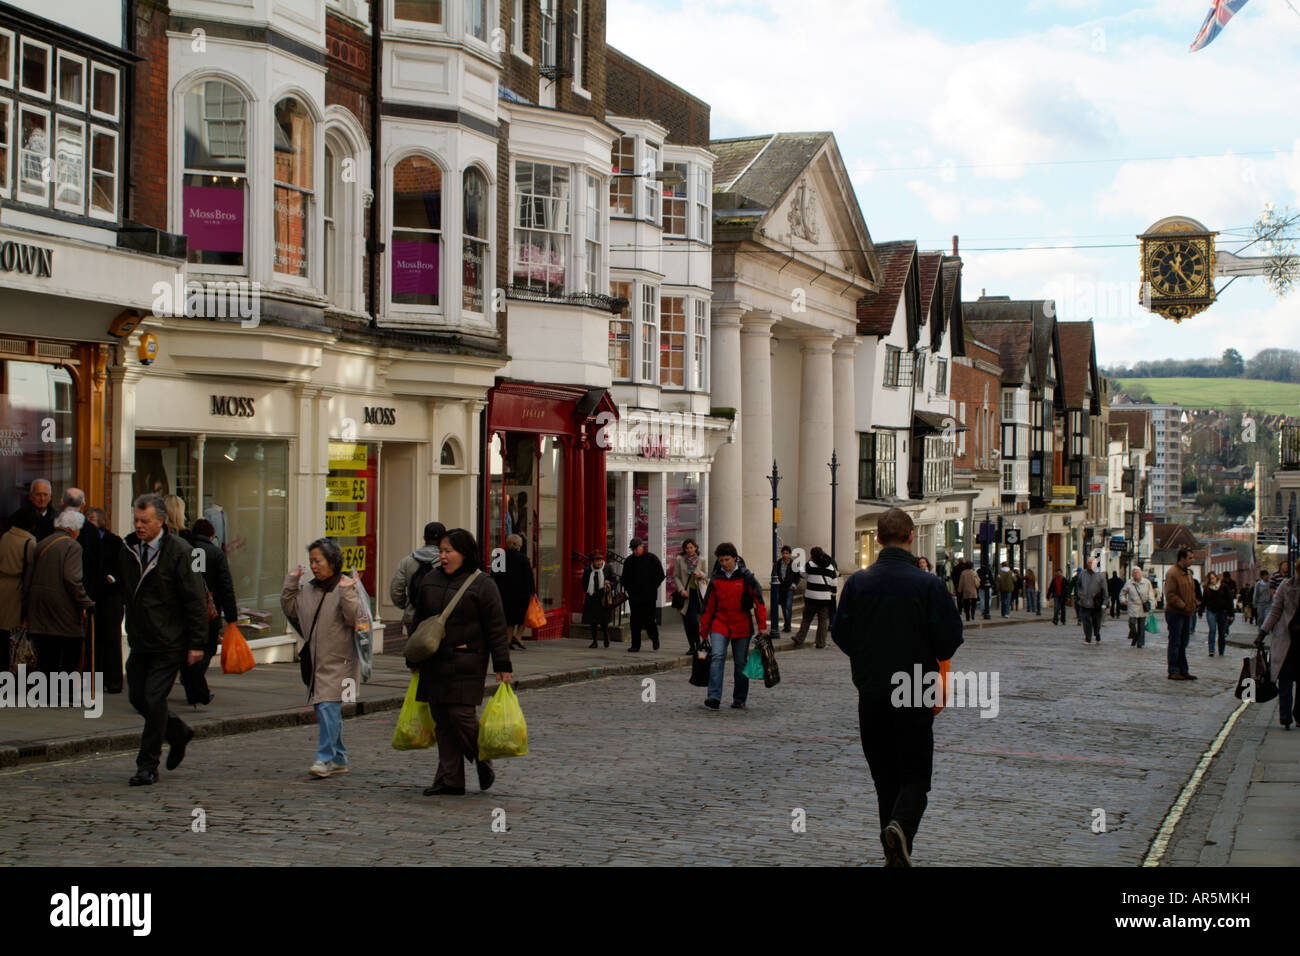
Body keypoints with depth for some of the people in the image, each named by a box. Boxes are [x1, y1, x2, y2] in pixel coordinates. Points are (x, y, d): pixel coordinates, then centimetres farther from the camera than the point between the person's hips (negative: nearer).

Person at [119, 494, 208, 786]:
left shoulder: (178, 551, -13)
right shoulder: (127, 549, 5)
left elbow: (196, 600, -11)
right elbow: (122, 592, 18)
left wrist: (197, 644, -14)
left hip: (169, 644, -6)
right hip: (139, 642, 6)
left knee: (154, 699, -8)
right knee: (138, 698, 9)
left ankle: (148, 767, 2)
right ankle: (179, 733, 34)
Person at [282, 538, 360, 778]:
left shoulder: (348, 587, -10)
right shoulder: (308, 590, 11)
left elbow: (353, 619, -18)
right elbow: (290, 609, 16)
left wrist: (346, 592, -28)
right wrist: (291, 582, 9)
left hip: (339, 661, -8)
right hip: (316, 662, 8)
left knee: (328, 707, -17)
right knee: (321, 709, 12)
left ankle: (326, 758, -14)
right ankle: (339, 758, 22)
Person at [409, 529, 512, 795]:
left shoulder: (482, 585, -6)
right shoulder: (430, 580, 11)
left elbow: (496, 629, -6)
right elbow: (419, 620, 18)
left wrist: (503, 666, -9)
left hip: (466, 663, -6)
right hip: (434, 661, 6)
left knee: (461, 714, -11)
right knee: (441, 720, 5)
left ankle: (483, 760, 15)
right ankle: (450, 780, 10)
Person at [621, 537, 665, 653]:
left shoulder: (652, 559, -1)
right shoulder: (629, 560, 10)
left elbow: (660, 575, 2)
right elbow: (625, 578, 19)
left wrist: (652, 588, -3)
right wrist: (628, 589, 6)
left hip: (649, 596, -3)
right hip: (634, 596, 3)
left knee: (648, 620, -4)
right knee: (635, 621, 0)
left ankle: (654, 637, 23)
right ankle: (635, 645, 5)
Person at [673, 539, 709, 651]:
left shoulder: (701, 561, 7)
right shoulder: (679, 560, 3)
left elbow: (706, 575, 16)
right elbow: (676, 576, 1)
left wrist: (700, 574, -8)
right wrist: (681, 590, -12)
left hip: (696, 592, 0)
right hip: (685, 593, 0)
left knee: (693, 619, -10)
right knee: (687, 622, 1)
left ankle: (697, 642, 7)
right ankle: (692, 646, 11)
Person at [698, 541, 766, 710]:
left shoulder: (746, 578, 0)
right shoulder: (715, 579, 7)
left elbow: (758, 602, -1)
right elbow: (708, 606, 12)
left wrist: (762, 626, -6)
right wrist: (703, 629, 13)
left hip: (741, 626, -1)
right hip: (720, 624, 1)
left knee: (740, 663, 6)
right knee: (717, 656, -17)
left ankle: (739, 699, 18)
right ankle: (714, 697, -24)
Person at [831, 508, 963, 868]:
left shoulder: (858, 582, -1)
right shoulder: (927, 584, -10)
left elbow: (840, 633, 1)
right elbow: (950, 638, -10)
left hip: (871, 693, 3)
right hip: (915, 694, -3)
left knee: (885, 775, 14)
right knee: (915, 775, 4)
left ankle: (896, 851, 14)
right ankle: (901, 827, -22)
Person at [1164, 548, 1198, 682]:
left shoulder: (1188, 573, 14)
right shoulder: (1172, 573, -15)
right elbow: (1170, 595, -20)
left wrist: (1193, 605, 10)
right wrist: (1183, 606, -22)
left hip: (1186, 613, 9)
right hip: (1175, 613, -9)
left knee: (1183, 644, 13)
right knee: (1175, 643, -3)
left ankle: (1183, 671, 19)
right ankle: (1173, 672, 2)